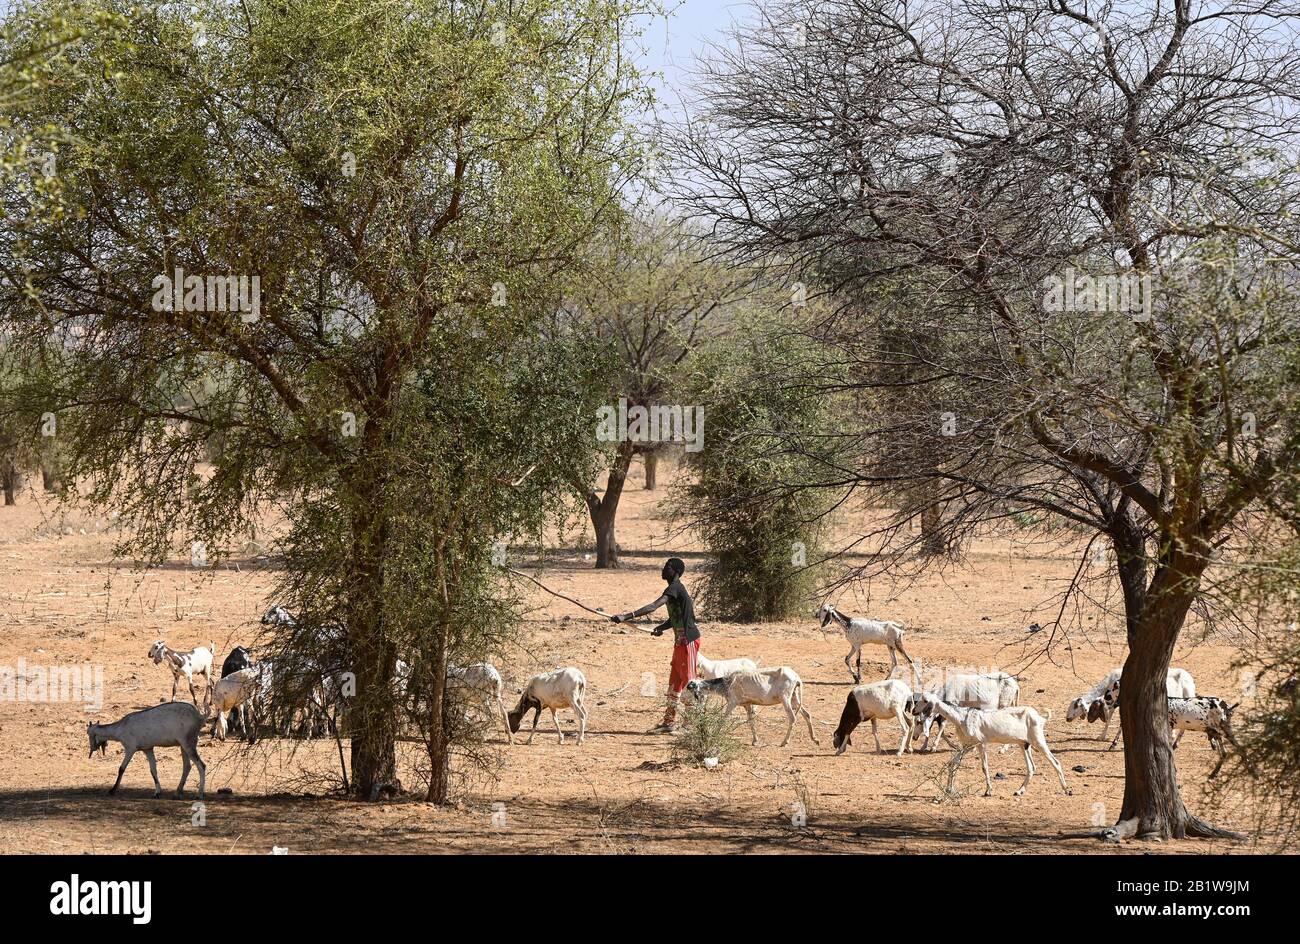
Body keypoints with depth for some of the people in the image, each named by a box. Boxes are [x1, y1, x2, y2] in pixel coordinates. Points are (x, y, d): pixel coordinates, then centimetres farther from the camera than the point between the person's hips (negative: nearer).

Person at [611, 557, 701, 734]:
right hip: (680, 640, 10)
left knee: (688, 681, -4)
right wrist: (661, 627, 9)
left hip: (688, 640, -10)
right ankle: (669, 722, 18)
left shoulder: (675, 588, -17)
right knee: (674, 681, 13)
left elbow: (653, 607, -30)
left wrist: (627, 616, -35)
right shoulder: (675, 589, 14)